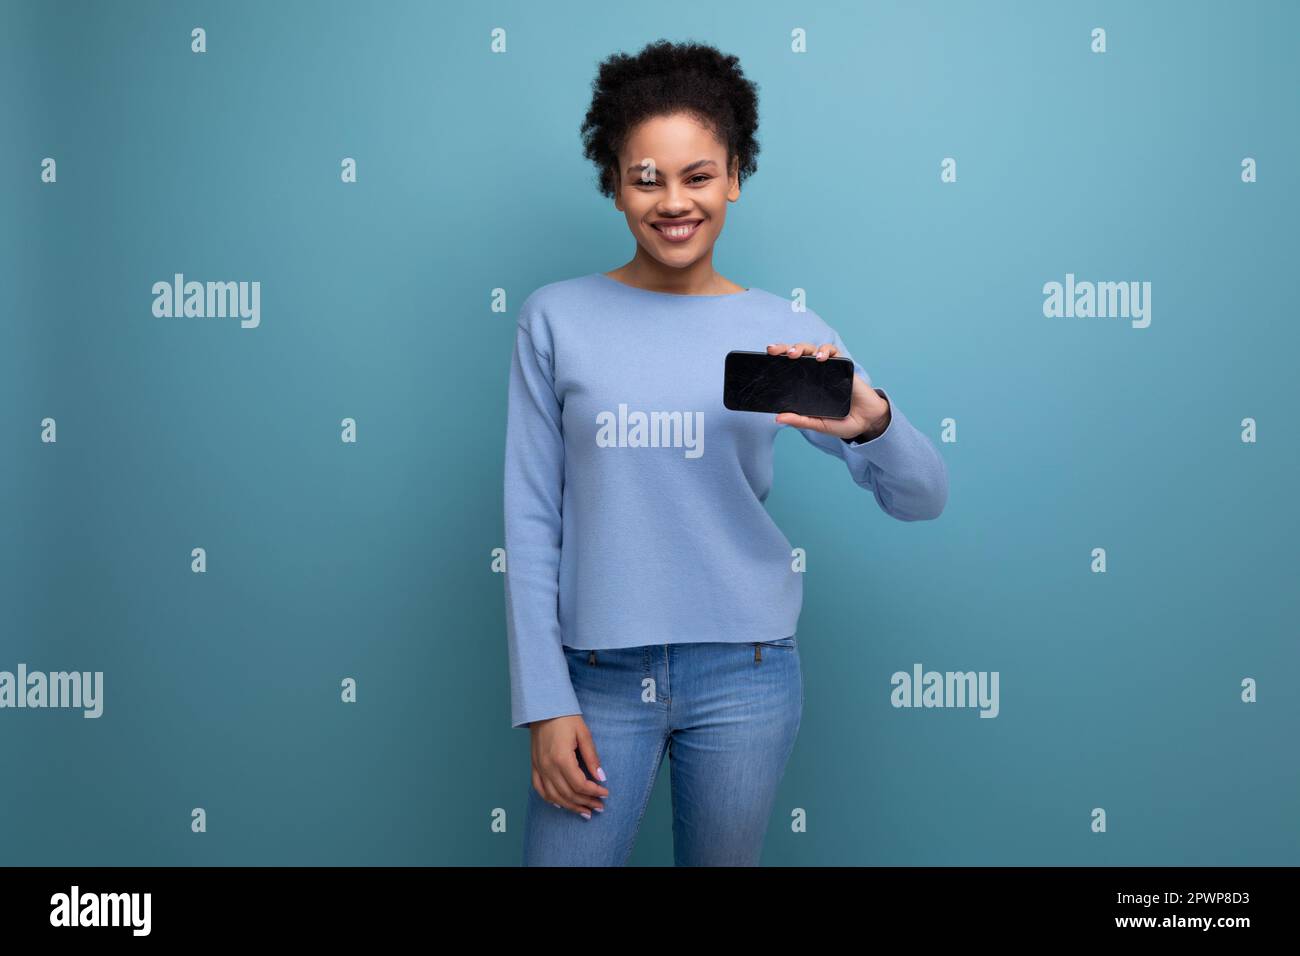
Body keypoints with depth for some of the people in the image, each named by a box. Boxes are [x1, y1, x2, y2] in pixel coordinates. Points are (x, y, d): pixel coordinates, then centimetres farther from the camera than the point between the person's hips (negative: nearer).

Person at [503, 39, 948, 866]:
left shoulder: (786, 332, -1)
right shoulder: (558, 318, -2)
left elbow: (923, 498, -5)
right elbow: (532, 519, -1)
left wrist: (870, 421, -27)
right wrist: (545, 702, -5)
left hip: (744, 675, 1)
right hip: (599, 674, 0)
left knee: (723, 857, 15)